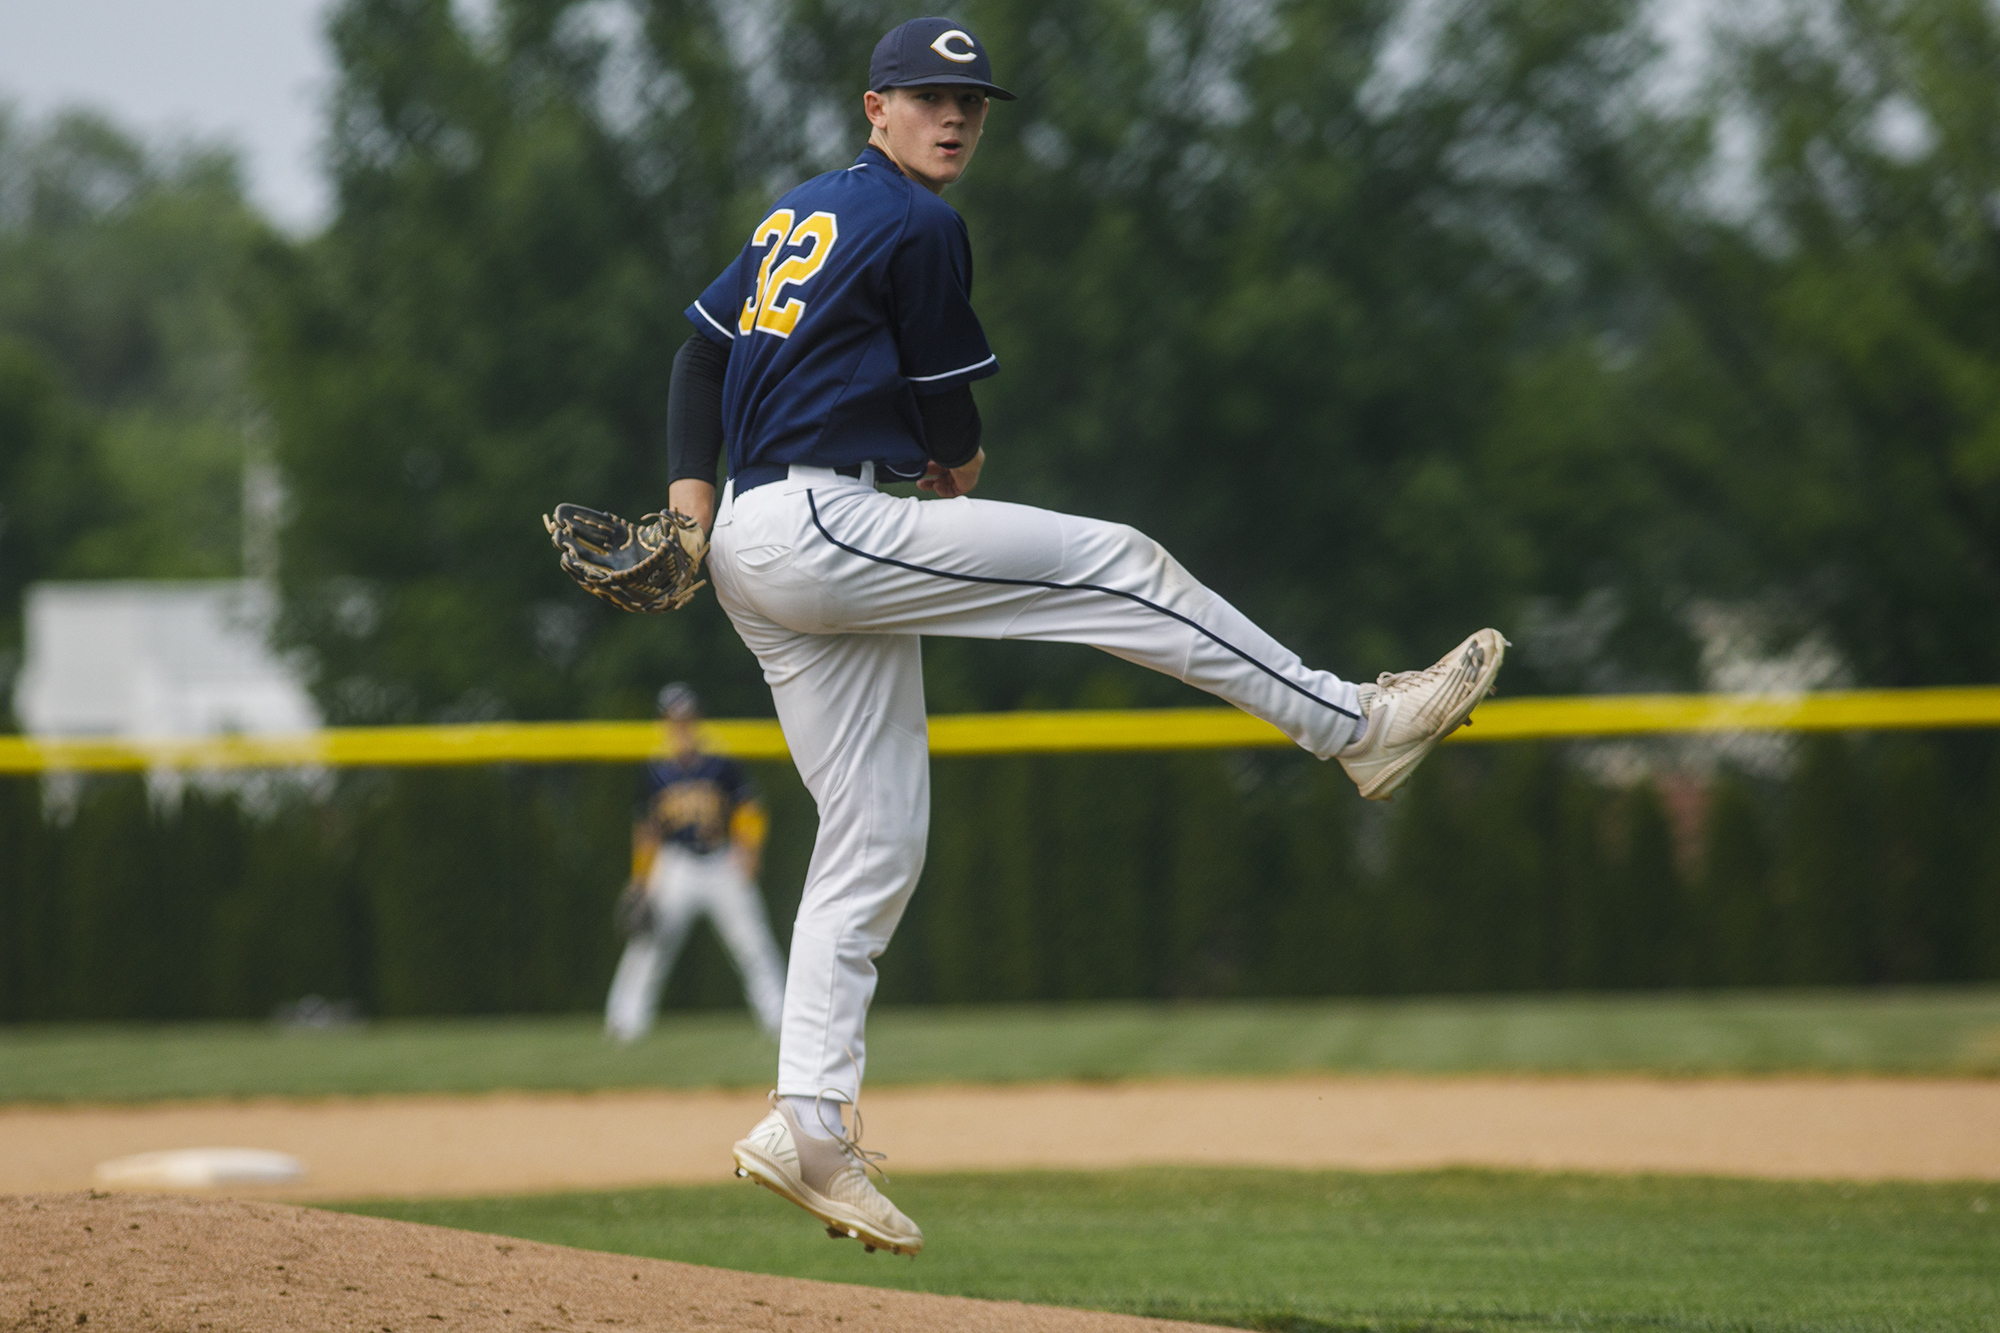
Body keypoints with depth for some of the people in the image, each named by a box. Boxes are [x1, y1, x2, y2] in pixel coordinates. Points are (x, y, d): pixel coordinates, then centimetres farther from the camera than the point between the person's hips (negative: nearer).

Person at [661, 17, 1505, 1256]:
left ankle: (811, 1127, 3)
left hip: (752, 543, 10)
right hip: (820, 527, -10)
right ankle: (1360, 724, -5)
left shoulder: (798, 215, 19)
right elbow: (949, 409, -2)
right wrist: (958, 464, 21)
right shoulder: (919, 224, -8)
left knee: (876, 843, 8)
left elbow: (702, 346, 17)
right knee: (1112, 564, -8)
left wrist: (690, 511, 8)